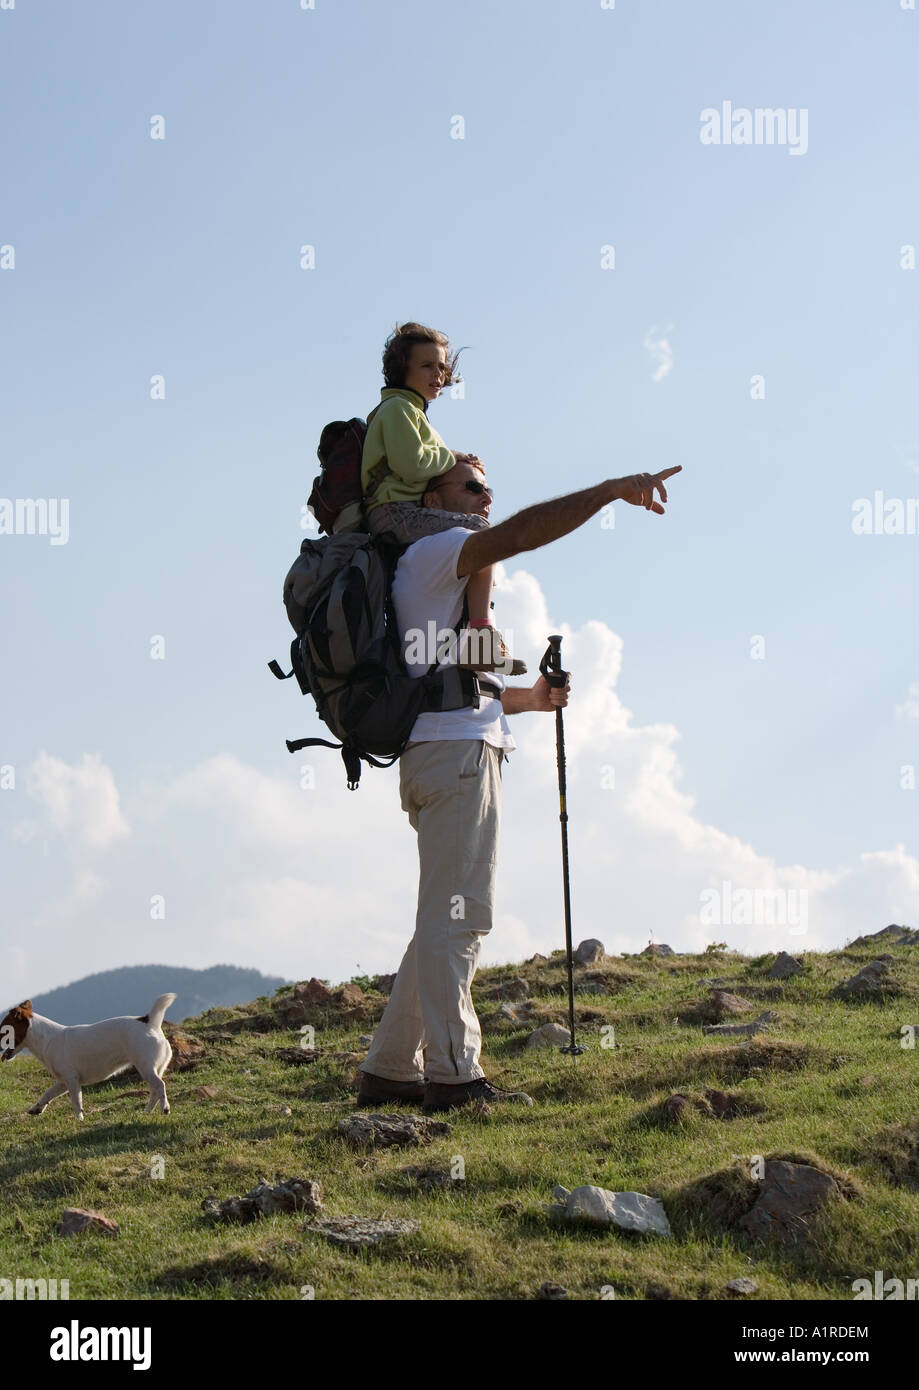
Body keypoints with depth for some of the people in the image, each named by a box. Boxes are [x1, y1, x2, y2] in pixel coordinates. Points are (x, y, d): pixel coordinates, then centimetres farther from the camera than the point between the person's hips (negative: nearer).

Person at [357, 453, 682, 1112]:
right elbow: (523, 531, -18)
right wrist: (615, 488, -17)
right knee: (456, 915, -12)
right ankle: (452, 1074, -13)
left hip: (448, 754, 11)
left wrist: (528, 698, 24)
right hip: (456, 752, -11)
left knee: (447, 921, 10)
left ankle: (390, 1071, 12)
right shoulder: (432, 551, -3)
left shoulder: (453, 578, 29)